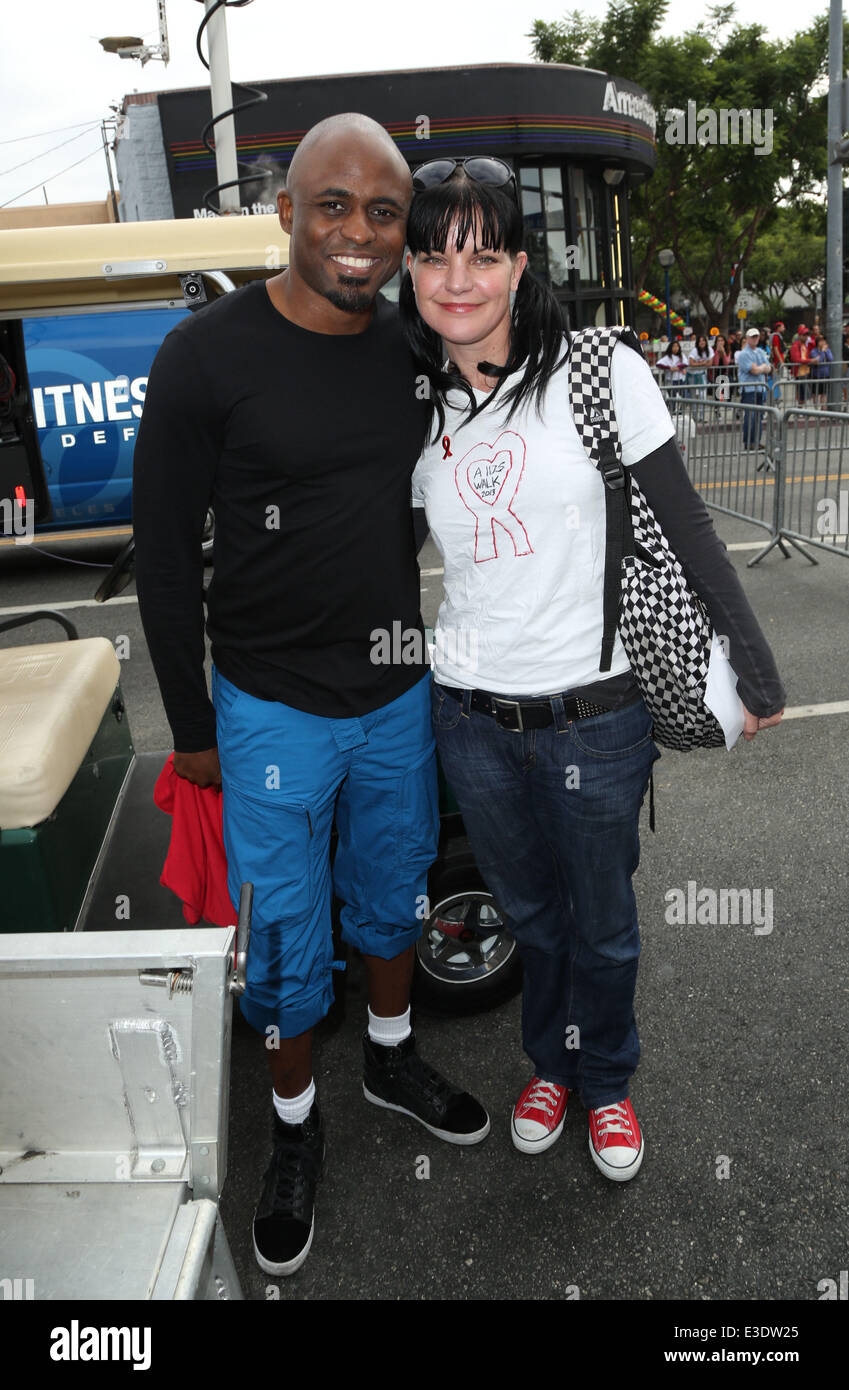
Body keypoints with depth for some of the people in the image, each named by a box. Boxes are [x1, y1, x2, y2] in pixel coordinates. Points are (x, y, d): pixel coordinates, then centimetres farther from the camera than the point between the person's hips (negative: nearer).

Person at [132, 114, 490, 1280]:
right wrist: (191, 725, -7)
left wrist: (445, 661, 13)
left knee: (394, 889, 22)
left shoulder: (416, 346, 1)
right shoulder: (209, 354, -14)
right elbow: (165, 548, -10)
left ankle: (392, 1058, 49)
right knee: (285, 933, 9)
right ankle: (295, 1125, 36)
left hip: (402, 692, 5)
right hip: (274, 705, -4)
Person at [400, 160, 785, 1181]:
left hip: (596, 713, -2)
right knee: (528, 913, 22)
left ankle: (606, 1080, 45)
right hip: (471, 715, 3)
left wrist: (754, 671, -4)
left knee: (601, 925, 16)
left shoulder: (599, 371, -10)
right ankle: (551, 1064, 50)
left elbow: (686, 532, -7)